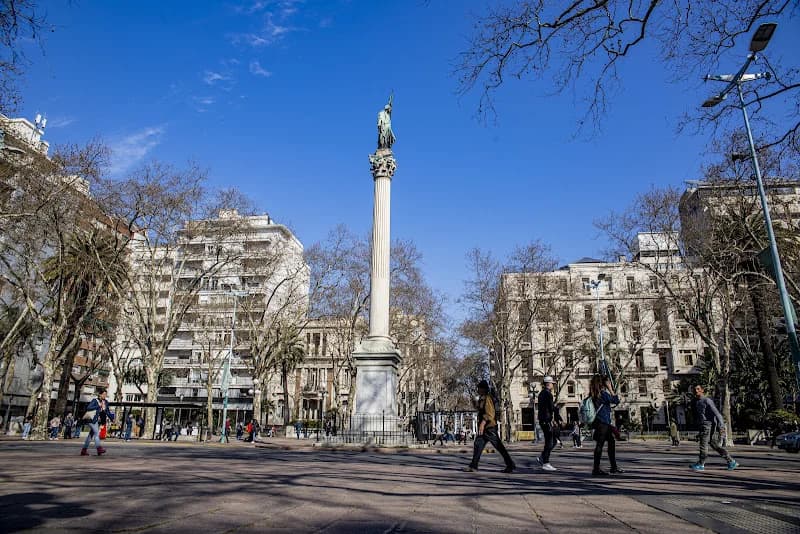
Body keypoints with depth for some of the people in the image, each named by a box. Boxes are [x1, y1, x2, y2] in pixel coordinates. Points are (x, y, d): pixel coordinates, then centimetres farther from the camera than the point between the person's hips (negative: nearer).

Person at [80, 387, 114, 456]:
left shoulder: (105, 402, 10)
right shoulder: (95, 401, -8)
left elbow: (108, 412, 12)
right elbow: (88, 408, -19)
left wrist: (112, 418, 1)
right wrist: (98, 406, -22)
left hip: (99, 421, 7)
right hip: (92, 420, -7)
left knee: (91, 435, 10)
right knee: (97, 433, -17)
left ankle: (84, 450, 17)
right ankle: (99, 448, -25)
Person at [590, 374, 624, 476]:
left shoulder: (595, 394, 11)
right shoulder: (603, 393, -14)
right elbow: (616, 400, -11)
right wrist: (610, 389, -4)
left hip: (604, 423, 10)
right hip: (603, 423, -10)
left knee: (611, 442, 16)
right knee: (600, 444, -6)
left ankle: (614, 466, 24)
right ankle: (596, 469, -3)